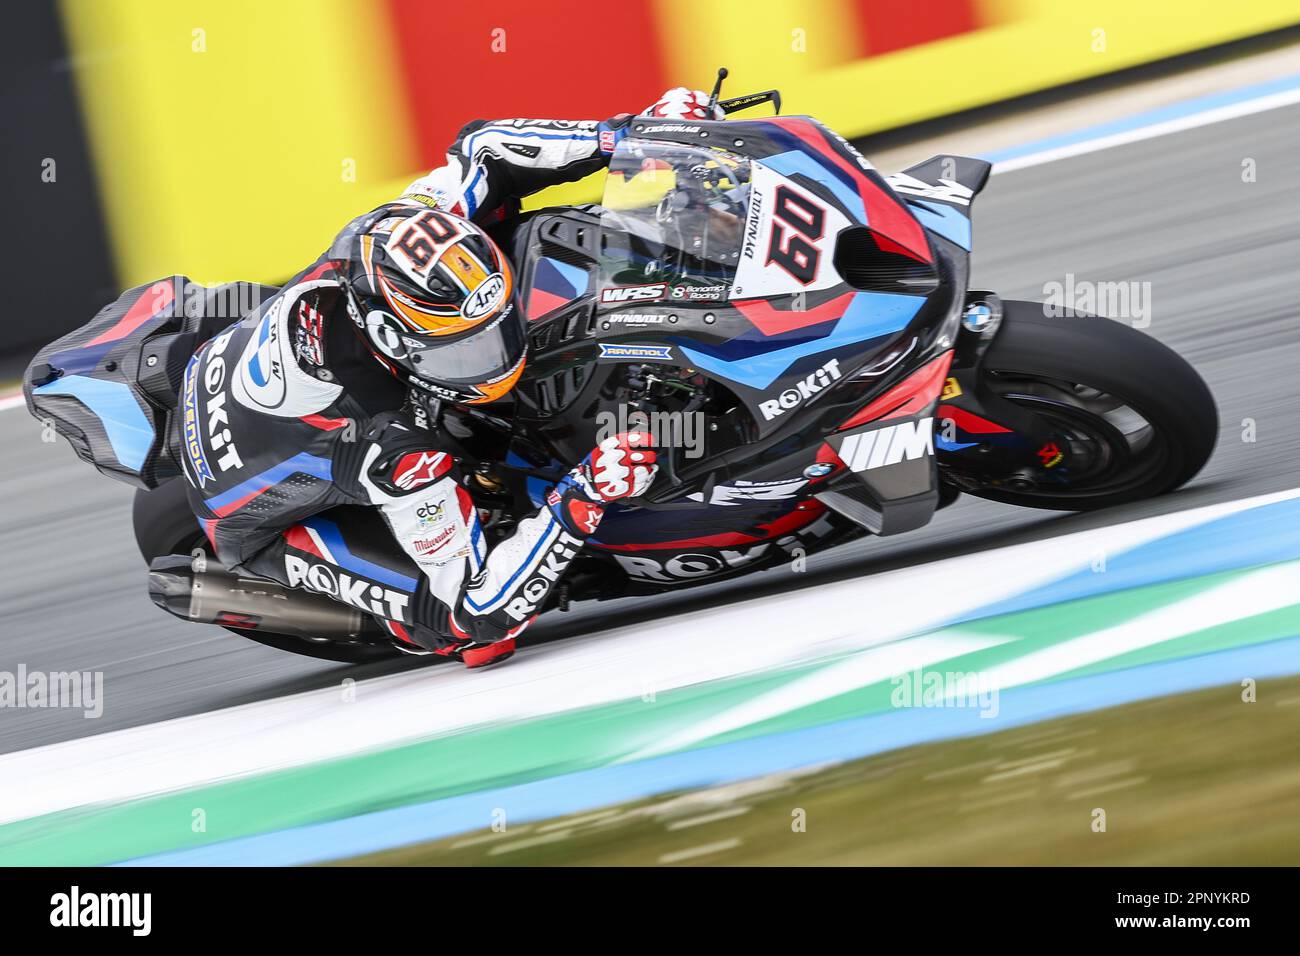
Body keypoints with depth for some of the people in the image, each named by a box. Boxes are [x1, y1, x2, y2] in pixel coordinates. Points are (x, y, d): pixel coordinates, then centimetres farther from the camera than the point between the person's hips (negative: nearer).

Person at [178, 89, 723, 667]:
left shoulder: (377, 241, -30)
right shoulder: (402, 456, -45)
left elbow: (481, 149, -12)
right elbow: (476, 611, -38)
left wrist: (633, 132, -21)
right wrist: (583, 500, -46)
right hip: (254, 525, -6)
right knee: (472, 634, -23)